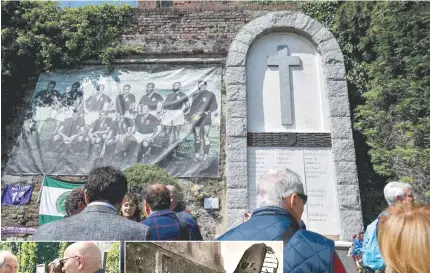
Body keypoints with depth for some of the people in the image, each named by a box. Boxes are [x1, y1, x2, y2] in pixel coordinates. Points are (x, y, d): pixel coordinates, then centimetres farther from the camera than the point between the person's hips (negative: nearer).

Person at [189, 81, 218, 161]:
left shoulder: (210, 95, 5)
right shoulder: (195, 95, 15)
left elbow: (214, 106, 4)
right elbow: (192, 107, 18)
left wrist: (208, 112, -10)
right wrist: (192, 115, 3)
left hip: (206, 118, -3)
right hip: (196, 119, 3)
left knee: (205, 137, -7)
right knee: (197, 138, 2)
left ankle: (205, 156, -4)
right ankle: (197, 155, 9)